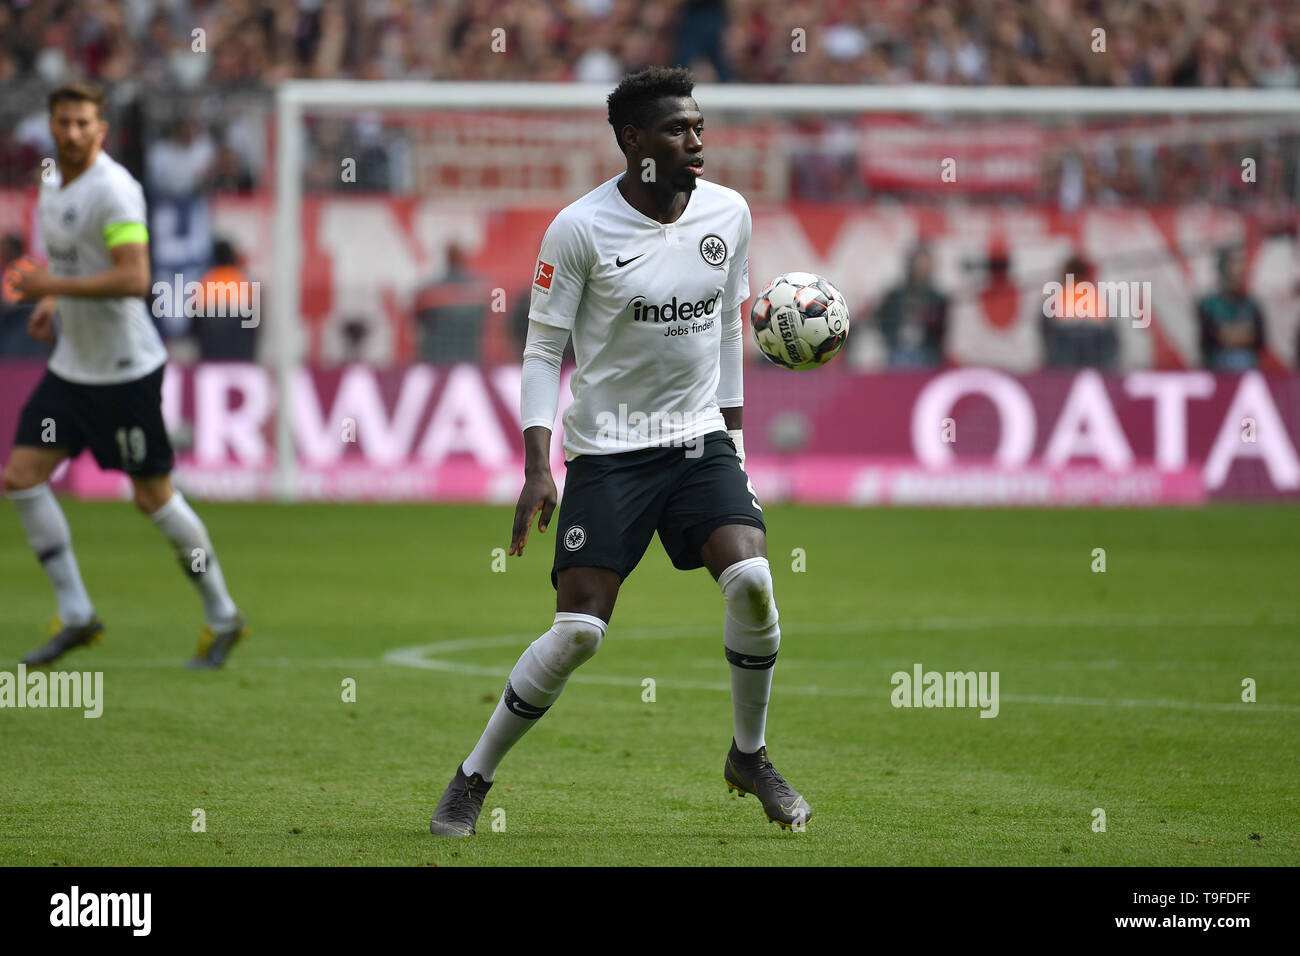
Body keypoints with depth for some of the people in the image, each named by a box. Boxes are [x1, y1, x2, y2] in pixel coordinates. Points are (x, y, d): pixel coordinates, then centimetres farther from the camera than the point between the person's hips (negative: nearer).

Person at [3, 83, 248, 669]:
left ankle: (223, 618, 15)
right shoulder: (53, 190, 10)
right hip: (70, 367, 9)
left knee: (153, 496, -1)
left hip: (125, 370, -9)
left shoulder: (113, 191, -18)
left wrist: (54, 287, -25)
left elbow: (133, 278, -27)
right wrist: (51, 305, 9)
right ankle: (75, 616, 6)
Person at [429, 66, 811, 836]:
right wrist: (537, 469, -14)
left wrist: (733, 437, 16)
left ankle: (751, 757, 3)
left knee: (751, 579, -20)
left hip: (702, 438, 3)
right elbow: (543, 349, -6)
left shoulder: (729, 214, 3)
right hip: (608, 448, -3)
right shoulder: (581, 229, -11)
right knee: (580, 629, -12)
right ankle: (474, 779, 7)